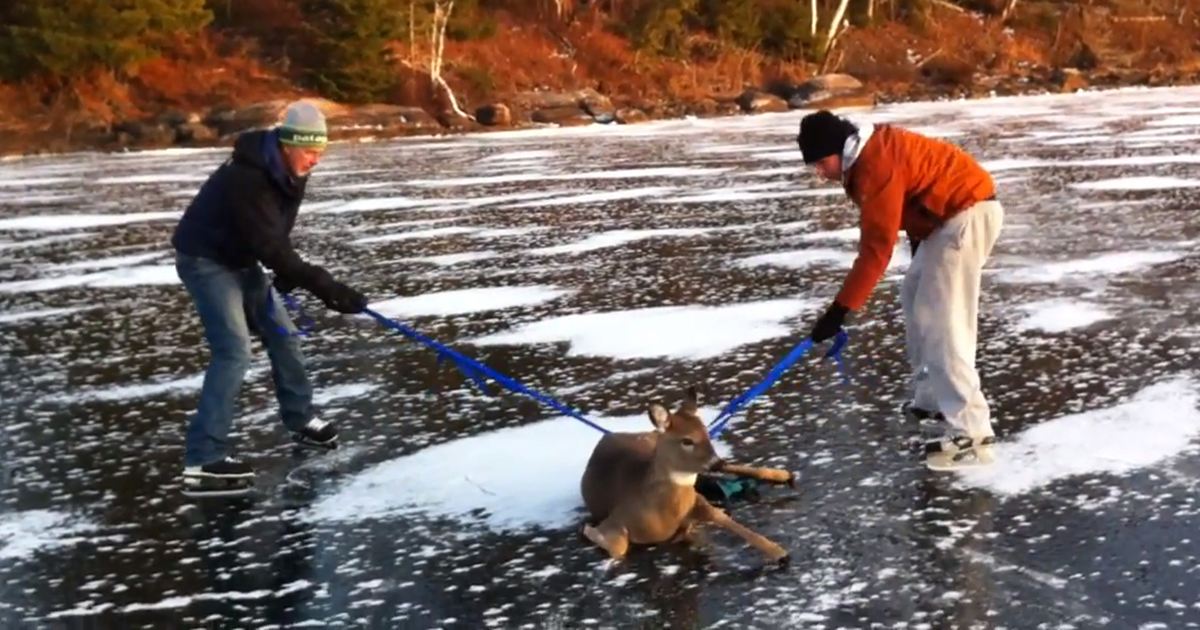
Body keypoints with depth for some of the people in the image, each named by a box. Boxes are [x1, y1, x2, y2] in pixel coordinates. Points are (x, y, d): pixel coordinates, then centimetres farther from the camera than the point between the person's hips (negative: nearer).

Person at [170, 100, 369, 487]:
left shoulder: (289, 170, -5)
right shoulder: (247, 178, -33)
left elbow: (276, 235, 8)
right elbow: (269, 245, -37)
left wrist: (286, 272, -6)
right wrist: (323, 287, -40)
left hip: (241, 258, 9)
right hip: (205, 260, -9)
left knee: (281, 334, 13)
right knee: (234, 352, -16)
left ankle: (301, 420, 30)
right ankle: (203, 457, -14)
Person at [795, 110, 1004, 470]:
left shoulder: (877, 165, -24)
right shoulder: (867, 157, 7)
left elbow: (876, 248, -26)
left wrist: (840, 309, -26)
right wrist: (919, 248, 29)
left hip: (967, 214, -11)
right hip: (952, 213, 11)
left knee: (941, 323, -14)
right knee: (916, 299, 21)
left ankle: (971, 435, -15)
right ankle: (932, 396, 30)